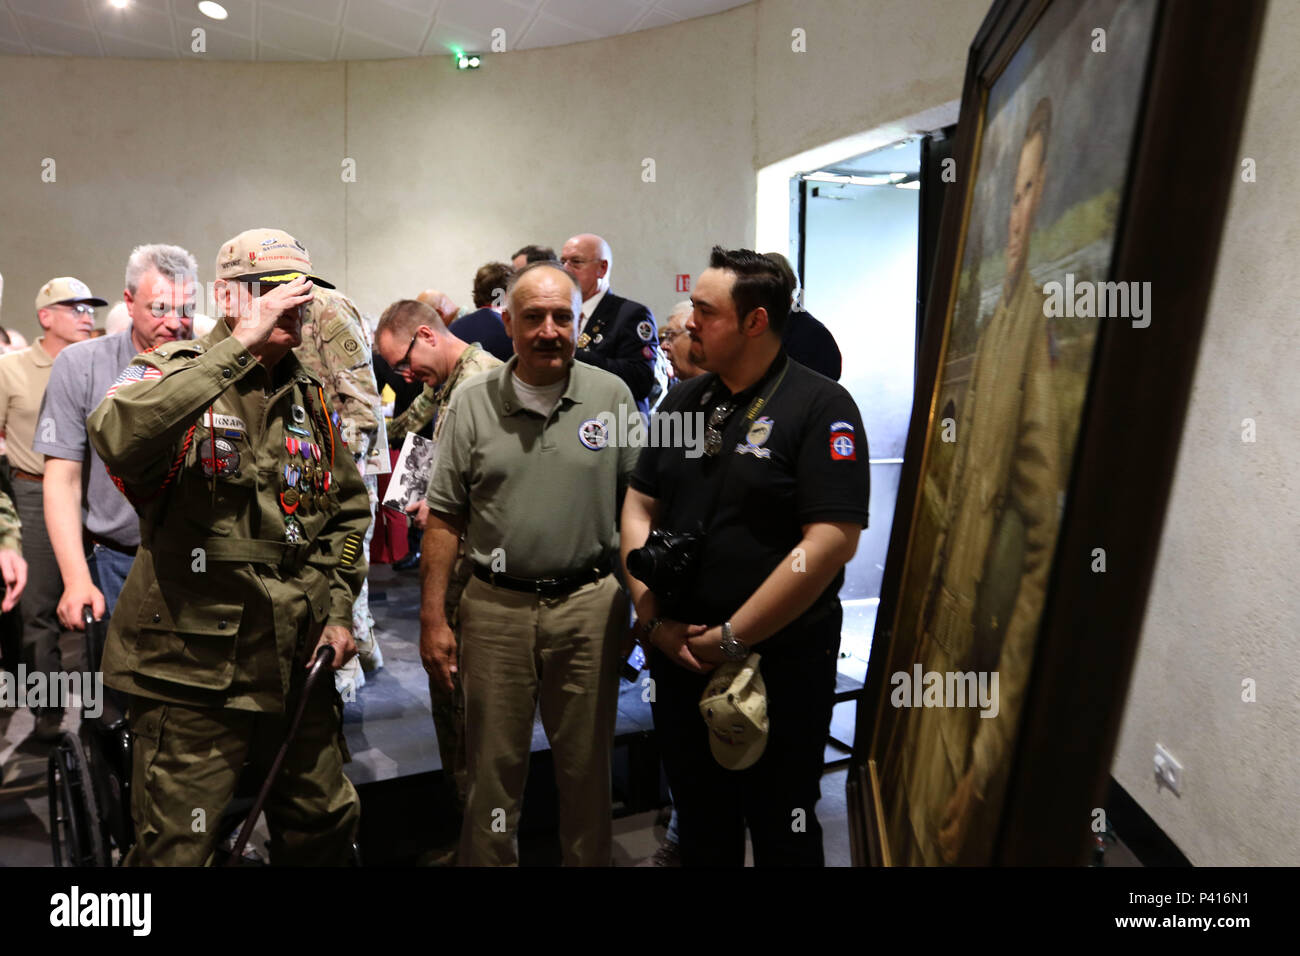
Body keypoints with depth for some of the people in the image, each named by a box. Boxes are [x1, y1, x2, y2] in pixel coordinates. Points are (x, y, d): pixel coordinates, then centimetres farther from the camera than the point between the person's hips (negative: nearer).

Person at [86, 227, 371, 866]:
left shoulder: (310, 398, 10)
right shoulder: (171, 375, -7)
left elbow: (348, 508, 19)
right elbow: (119, 438, -32)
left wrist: (338, 609, 8)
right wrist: (240, 345, -30)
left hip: (299, 663, 6)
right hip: (192, 670, -5)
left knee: (323, 826, 19)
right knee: (176, 849, 6)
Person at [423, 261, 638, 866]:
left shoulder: (612, 397, 1)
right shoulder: (472, 403, 2)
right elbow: (445, 517, 3)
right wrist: (433, 617, -1)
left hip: (589, 604, 0)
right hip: (496, 606, 0)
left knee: (588, 766, 13)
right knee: (493, 767, 12)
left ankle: (589, 860, 34)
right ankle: (488, 860, 33)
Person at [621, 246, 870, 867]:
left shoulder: (821, 408, -13)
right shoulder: (684, 402, 7)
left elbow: (830, 541, -20)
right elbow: (639, 508, 8)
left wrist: (731, 638, -17)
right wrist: (654, 620, -4)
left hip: (781, 659, -5)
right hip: (678, 654, 5)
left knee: (782, 833, 13)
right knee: (699, 820, 22)